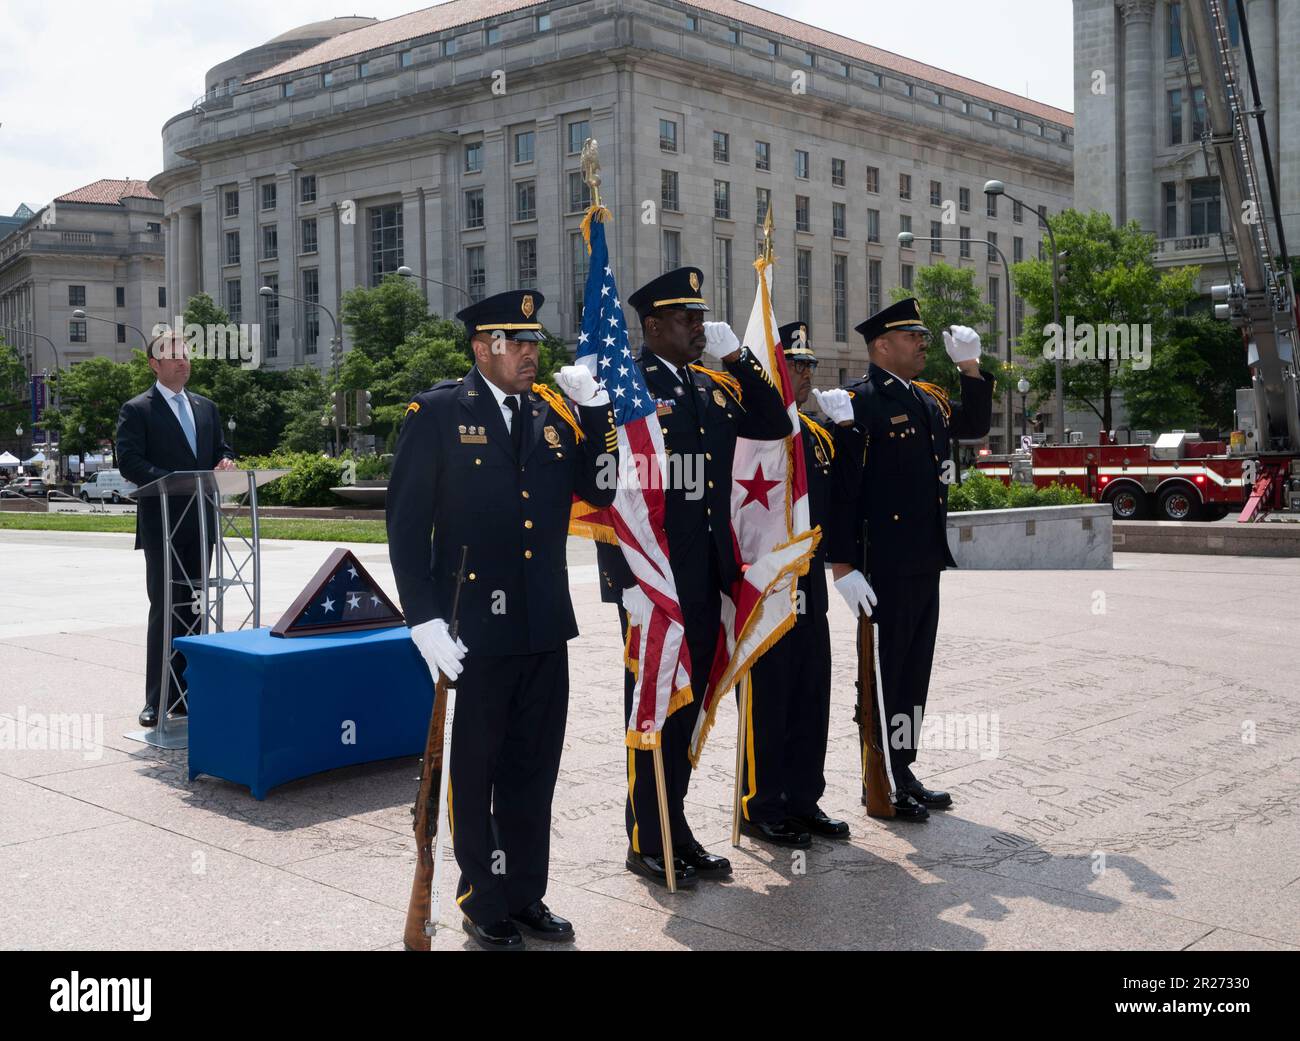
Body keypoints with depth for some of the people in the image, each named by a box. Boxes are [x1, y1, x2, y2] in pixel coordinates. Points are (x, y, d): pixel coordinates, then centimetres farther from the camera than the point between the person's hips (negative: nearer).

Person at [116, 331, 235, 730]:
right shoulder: (137, 410, -1)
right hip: (162, 523, -5)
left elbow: (223, 449, 21)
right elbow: (129, 462, -11)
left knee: (192, 608, 9)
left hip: (200, 522, 6)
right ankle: (157, 700, 0)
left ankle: (185, 694, 16)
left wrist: (225, 463, -4)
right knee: (165, 609, -5)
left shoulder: (206, 408, 17)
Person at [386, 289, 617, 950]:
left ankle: (526, 896, 30)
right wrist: (423, 618, -14)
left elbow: (599, 490, 5)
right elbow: (406, 523, -8)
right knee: (474, 773, 10)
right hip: (473, 631, -5)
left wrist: (594, 410, -5)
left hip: (545, 629, 5)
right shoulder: (438, 413, -6)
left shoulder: (553, 413, 9)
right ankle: (485, 906, 25)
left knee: (534, 771, 15)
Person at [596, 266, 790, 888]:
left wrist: (737, 360, 4)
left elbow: (775, 425, 13)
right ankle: (647, 843, 16)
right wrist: (628, 578, -19)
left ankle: (675, 830, 27)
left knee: (689, 702, 14)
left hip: (706, 578, 7)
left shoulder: (714, 386, 14)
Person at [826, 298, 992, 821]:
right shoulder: (858, 401, -11)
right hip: (884, 567, -9)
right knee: (883, 672, 1)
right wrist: (843, 566, -20)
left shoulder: (926, 399, 15)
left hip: (926, 562, 9)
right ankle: (882, 786, 11)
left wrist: (970, 366, 12)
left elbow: (974, 424, 28)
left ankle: (903, 772, 26)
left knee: (915, 671, 15)